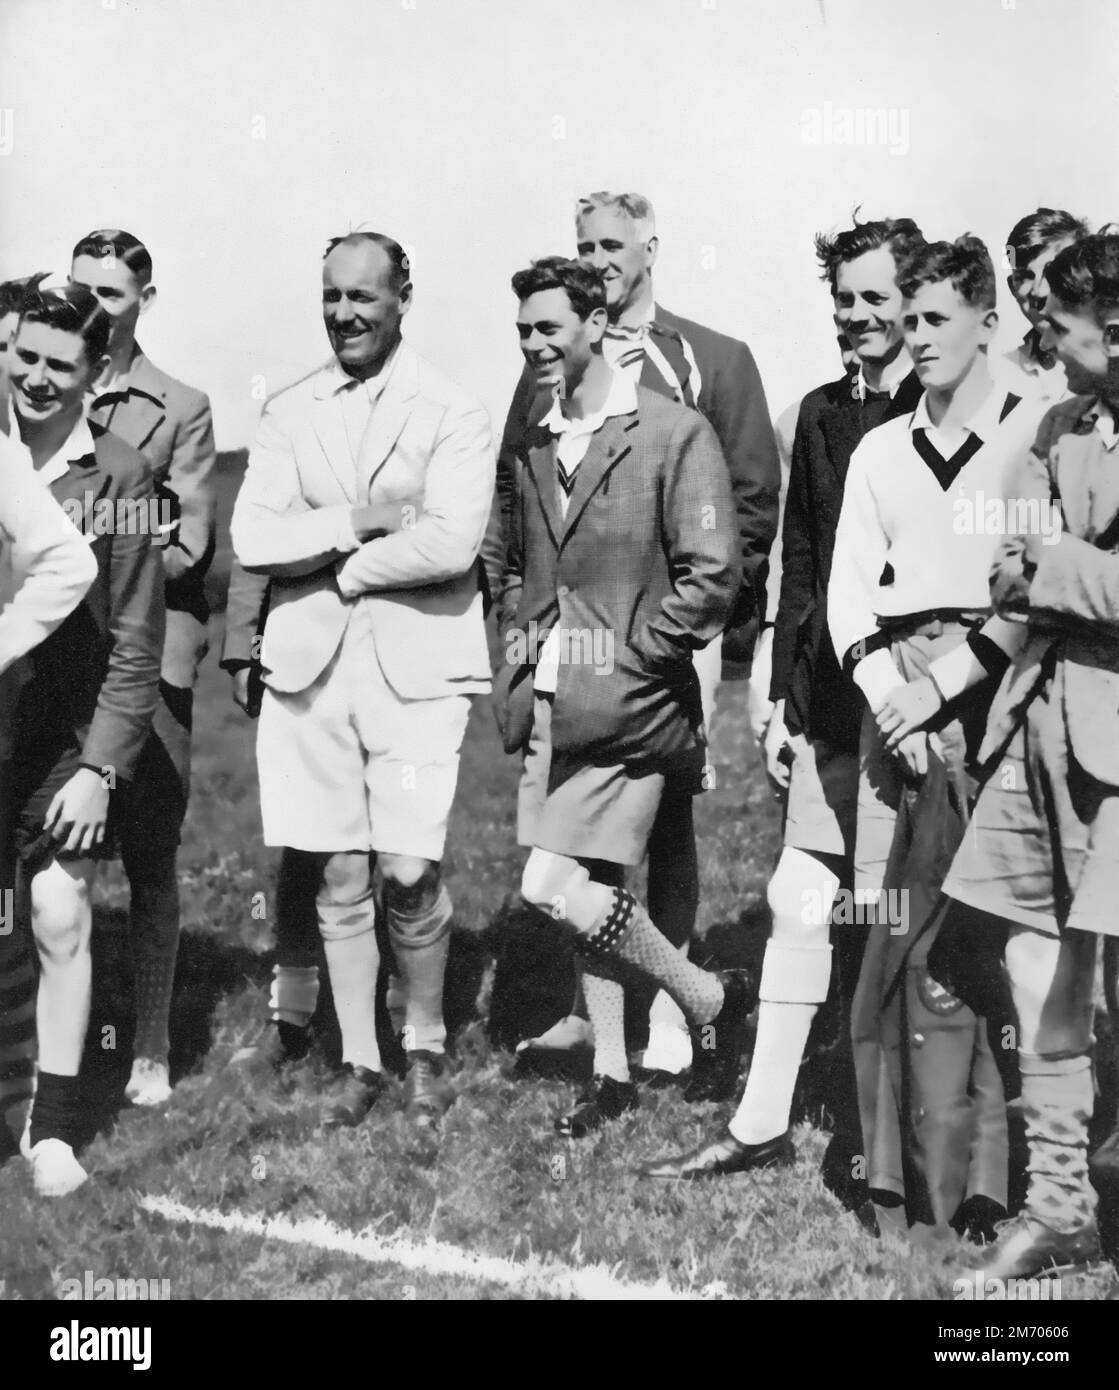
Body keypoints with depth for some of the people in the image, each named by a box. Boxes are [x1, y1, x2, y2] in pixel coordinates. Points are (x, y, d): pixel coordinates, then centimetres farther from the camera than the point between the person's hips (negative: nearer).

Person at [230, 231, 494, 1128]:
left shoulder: (453, 413, -2)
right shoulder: (290, 414, 11)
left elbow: (452, 542, -15)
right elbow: (252, 537, 0)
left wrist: (340, 568, -7)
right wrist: (358, 523, -10)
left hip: (417, 662, -3)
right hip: (312, 661, 4)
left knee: (410, 875, -8)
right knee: (339, 878, 6)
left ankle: (428, 1048, 17)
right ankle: (359, 1062, 20)